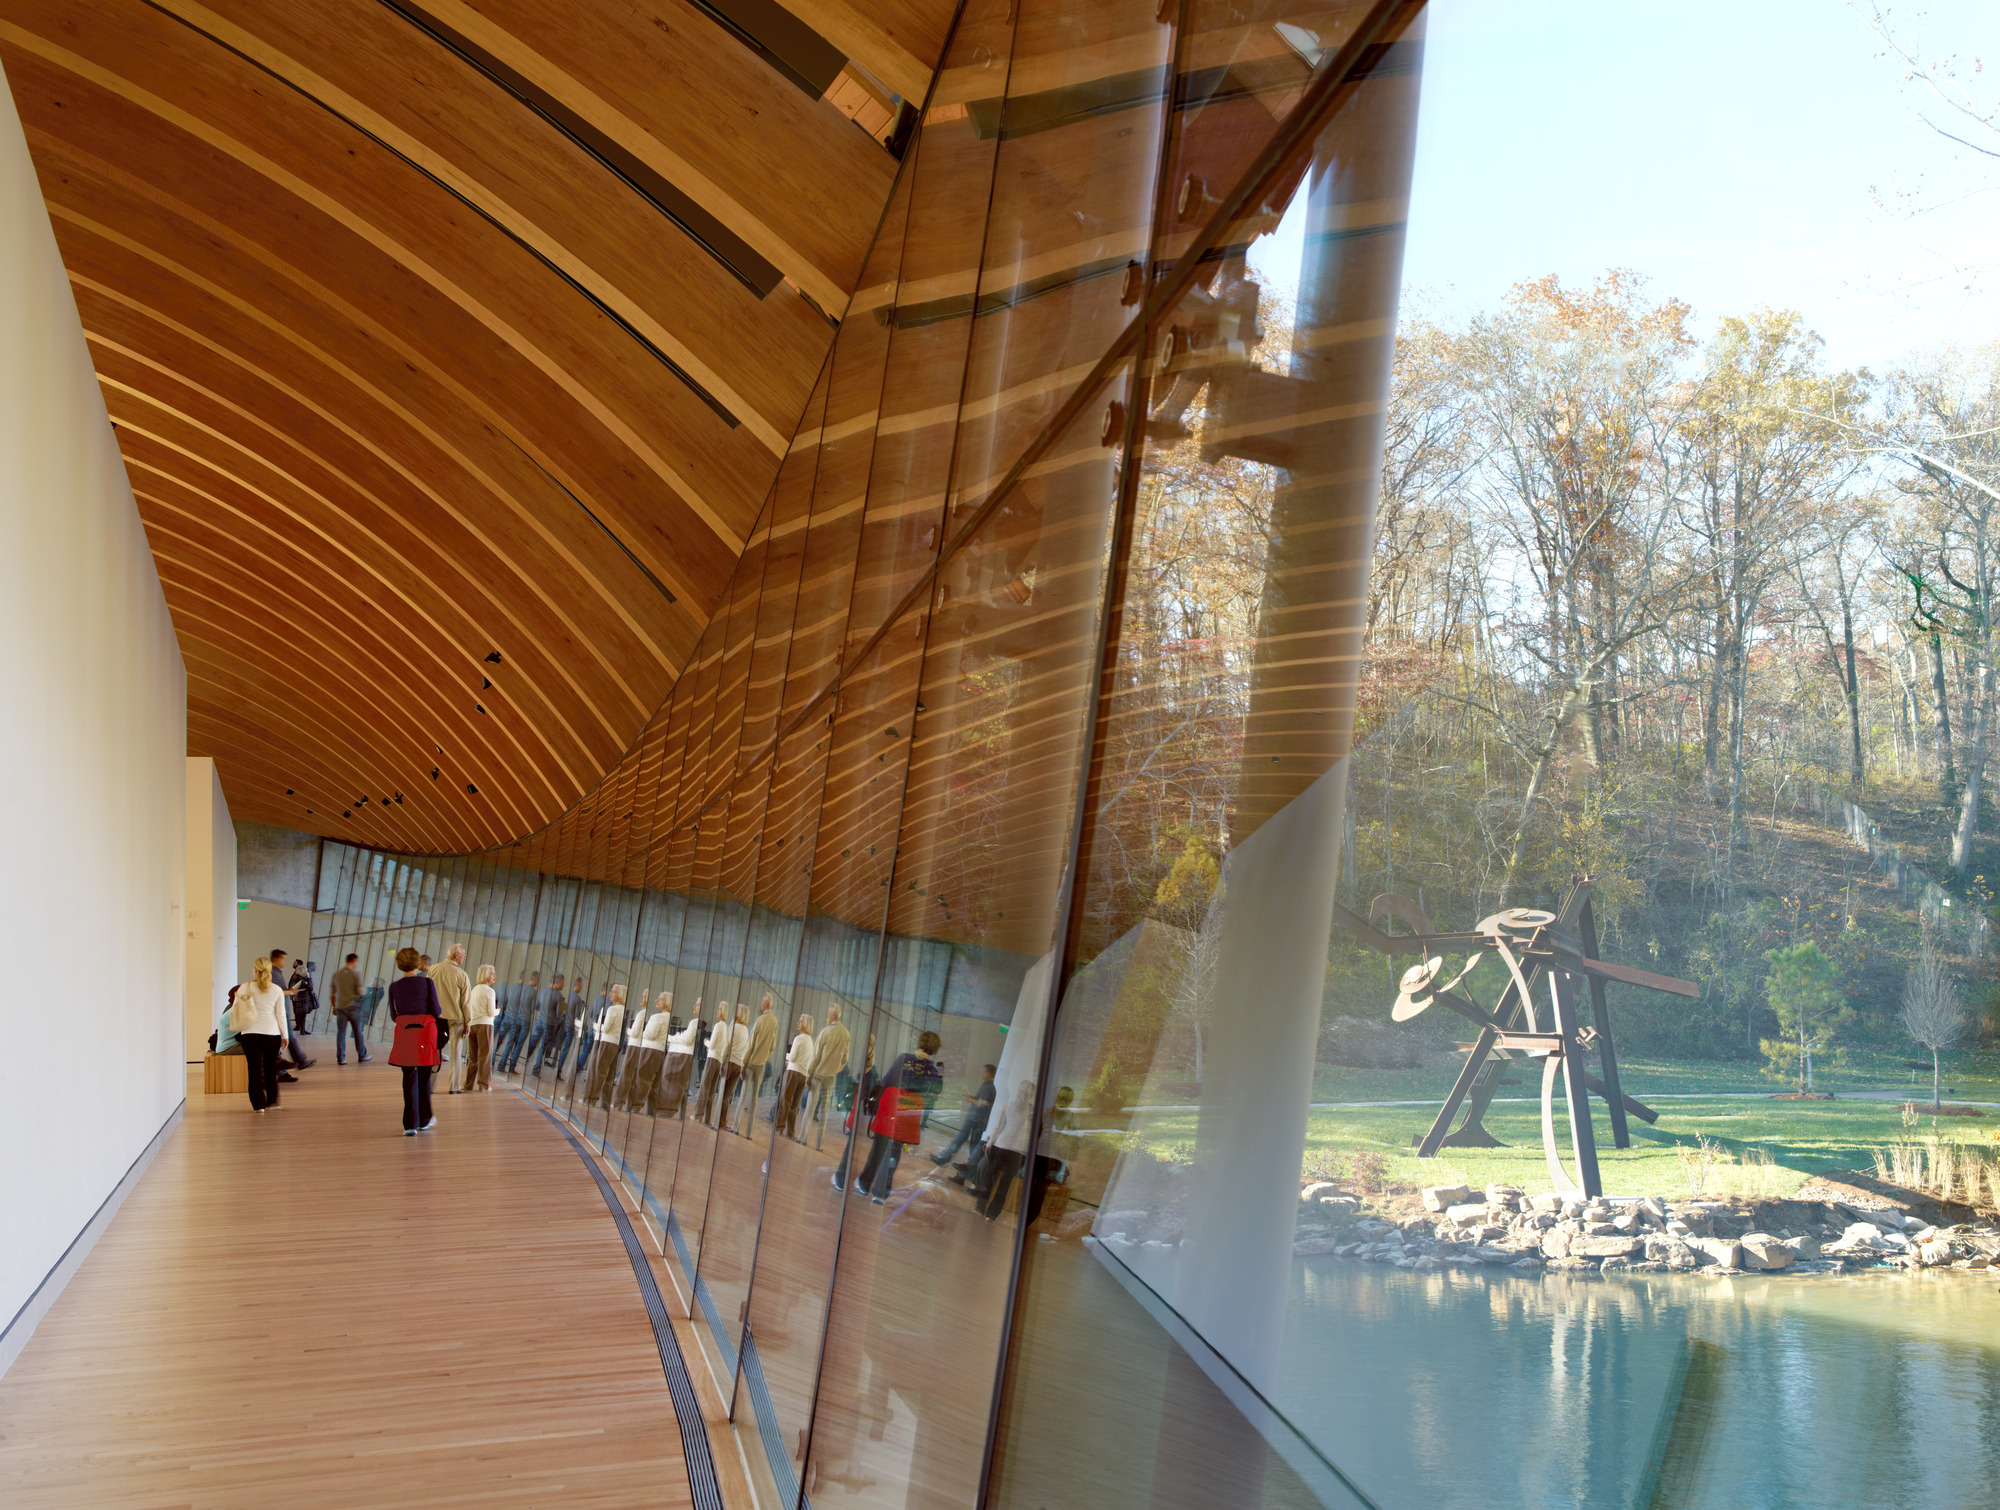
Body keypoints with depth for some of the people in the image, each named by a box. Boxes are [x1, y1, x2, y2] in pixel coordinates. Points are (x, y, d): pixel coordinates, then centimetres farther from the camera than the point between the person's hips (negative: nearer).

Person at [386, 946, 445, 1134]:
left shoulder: (394, 986, 1)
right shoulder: (427, 982, -5)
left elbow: (393, 1015, 7)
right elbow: (436, 1011, -5)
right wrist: (441, 1011, 18)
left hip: (404, 1032, 1)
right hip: (425, 1031, -1)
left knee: (409, 1078, 7)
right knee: (424, 1077, 12)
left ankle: (410, 1124, 2)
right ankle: (424, 1120, 23)